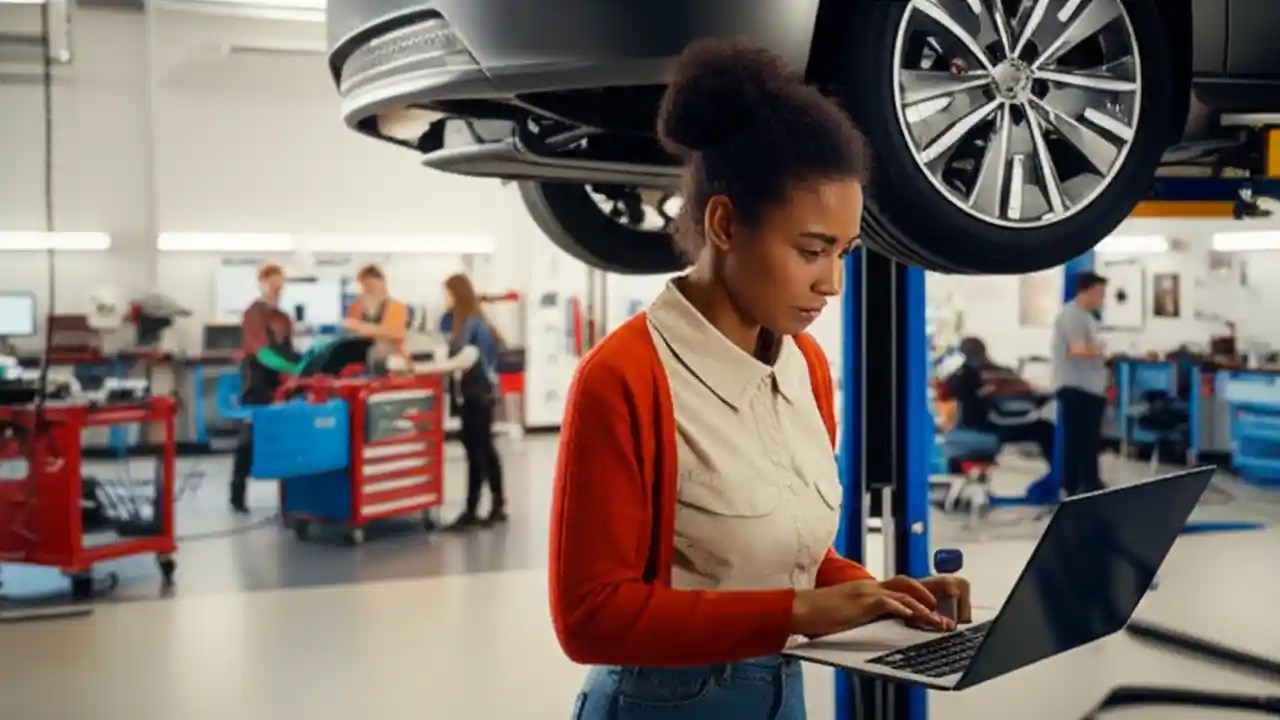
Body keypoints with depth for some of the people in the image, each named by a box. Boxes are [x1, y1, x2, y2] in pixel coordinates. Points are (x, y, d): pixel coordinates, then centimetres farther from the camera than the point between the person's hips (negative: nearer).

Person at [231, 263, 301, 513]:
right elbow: (263, 354, -21)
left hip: (280, 384, 7)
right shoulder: (253, 314, -10)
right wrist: (294, 369, -32)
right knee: (250, 439, -5)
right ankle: (237, 495, 2)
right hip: (257, 385, -7)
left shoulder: (284, 318, 15)